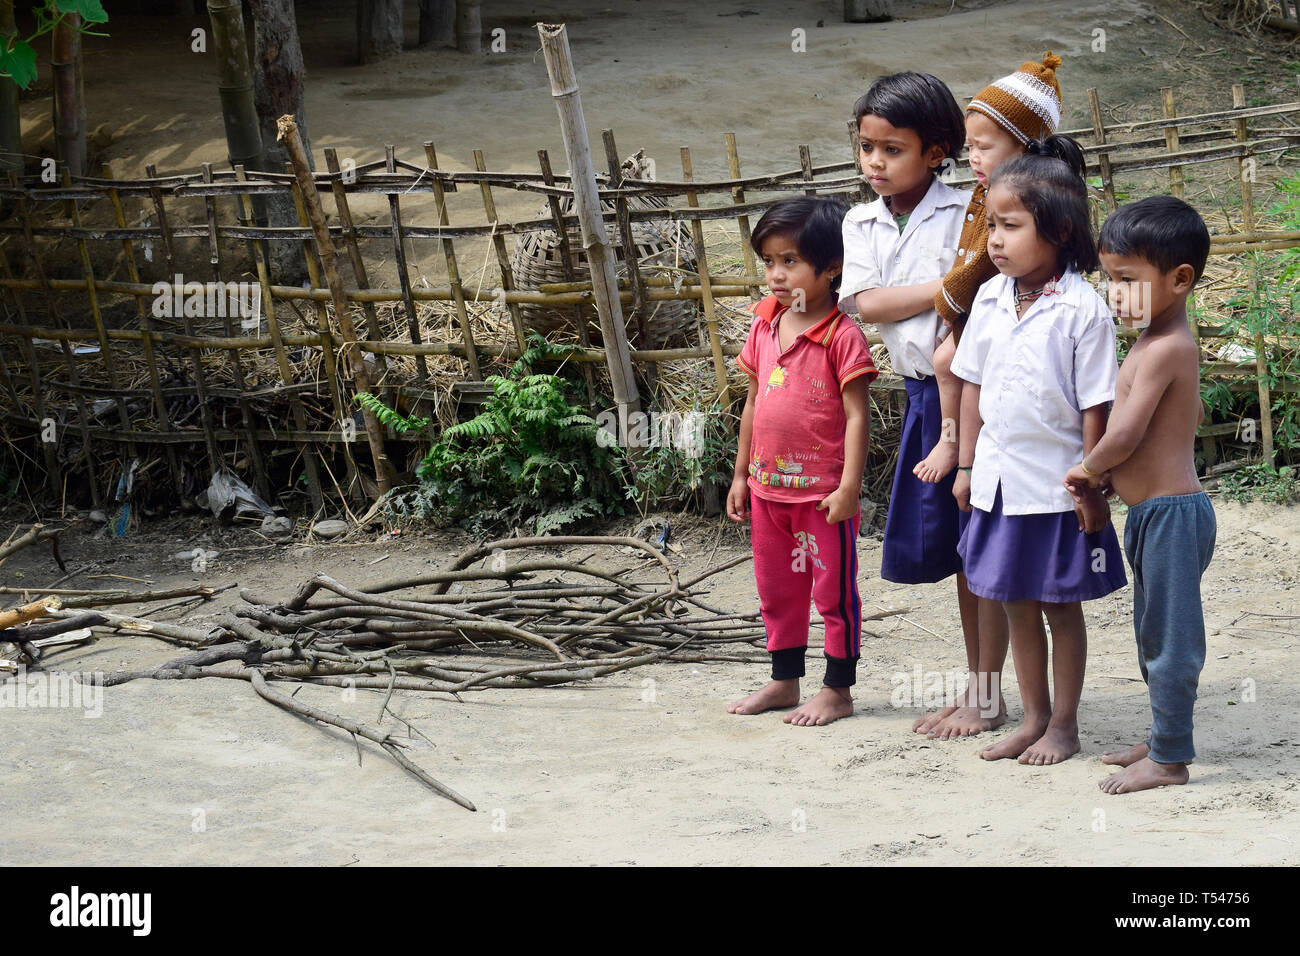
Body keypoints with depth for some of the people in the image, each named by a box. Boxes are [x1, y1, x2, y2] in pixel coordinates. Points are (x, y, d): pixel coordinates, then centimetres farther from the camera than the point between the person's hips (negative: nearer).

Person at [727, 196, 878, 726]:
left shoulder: (841, 335, -14)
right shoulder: (764, 329, 6)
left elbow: (857, 414, -15)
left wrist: (849, 486, -19)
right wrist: (741, 474, 15)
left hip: (822, 492, -7)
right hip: (768, 487, 7)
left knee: (834, 591, 5)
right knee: (776, 590, 18)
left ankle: (837, 690, 15)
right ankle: (784, 679, 32)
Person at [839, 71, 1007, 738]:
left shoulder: (963, 215, -8)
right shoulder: (862, 225, 8)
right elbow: (866, 303, -7)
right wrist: (951, 285, -16)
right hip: (922, 393, 6)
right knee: (952, 551, 11)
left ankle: (990, 698, 5)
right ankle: (975, 691, 21)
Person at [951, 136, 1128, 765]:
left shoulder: (1082, 310, -14)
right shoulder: (990, 300, 3)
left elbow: (1095, 406, -11)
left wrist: (1090, 488, -11)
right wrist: (967, 465, 11)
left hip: (1056, 488, -5)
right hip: (1000, 483, 5)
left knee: (1061, 606, 7)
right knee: (1016, 604, 14)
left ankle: (1064, 726, 19)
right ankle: (1034, 718, 26)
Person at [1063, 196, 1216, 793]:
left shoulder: (1163, 349, -20)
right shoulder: (1168, 344, 11)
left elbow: (1124, 434, -23)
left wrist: (1087, 468, -2)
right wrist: (1109, 475, 11)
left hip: (1170, 513, -11)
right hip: (1152, 511, 11)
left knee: (1170, 638, -3)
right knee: (1154, 635, 19)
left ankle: (1169, 760, 2)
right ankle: (1163, 738, 30)